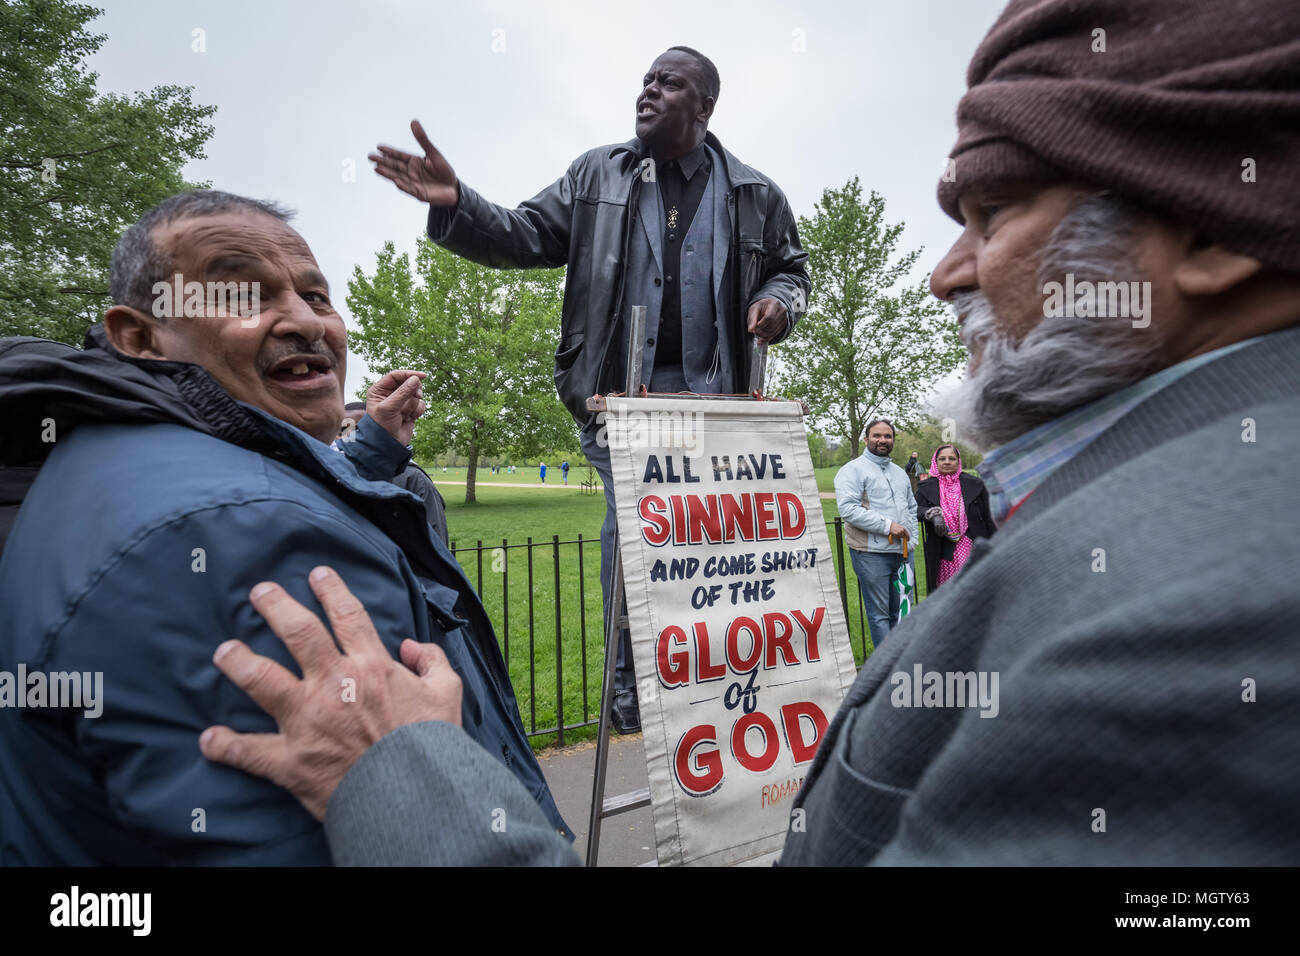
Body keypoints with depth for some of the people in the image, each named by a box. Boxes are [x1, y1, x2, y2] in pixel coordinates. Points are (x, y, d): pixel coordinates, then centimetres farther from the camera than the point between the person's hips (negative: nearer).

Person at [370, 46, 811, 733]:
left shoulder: (754, 194, 12)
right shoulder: (598, 175, 11)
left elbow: (791, 266, 21)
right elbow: (527, 237, 6)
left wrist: (779, 301, -2)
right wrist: (455, 205, -10)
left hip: (714, 400, 1)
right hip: (623, 394, -1)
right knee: (628, 535, -5)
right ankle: (632, 701, 13)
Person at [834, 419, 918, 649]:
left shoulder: (900, 472, 19)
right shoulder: (853, 470, -6)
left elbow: (912, 507, 28)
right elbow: (848, 509, -18)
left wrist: (911, 539, 13)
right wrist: (887, 525, -18)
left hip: (903, 552, 7)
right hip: (872, 554, -7)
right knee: (879, 613, 0)